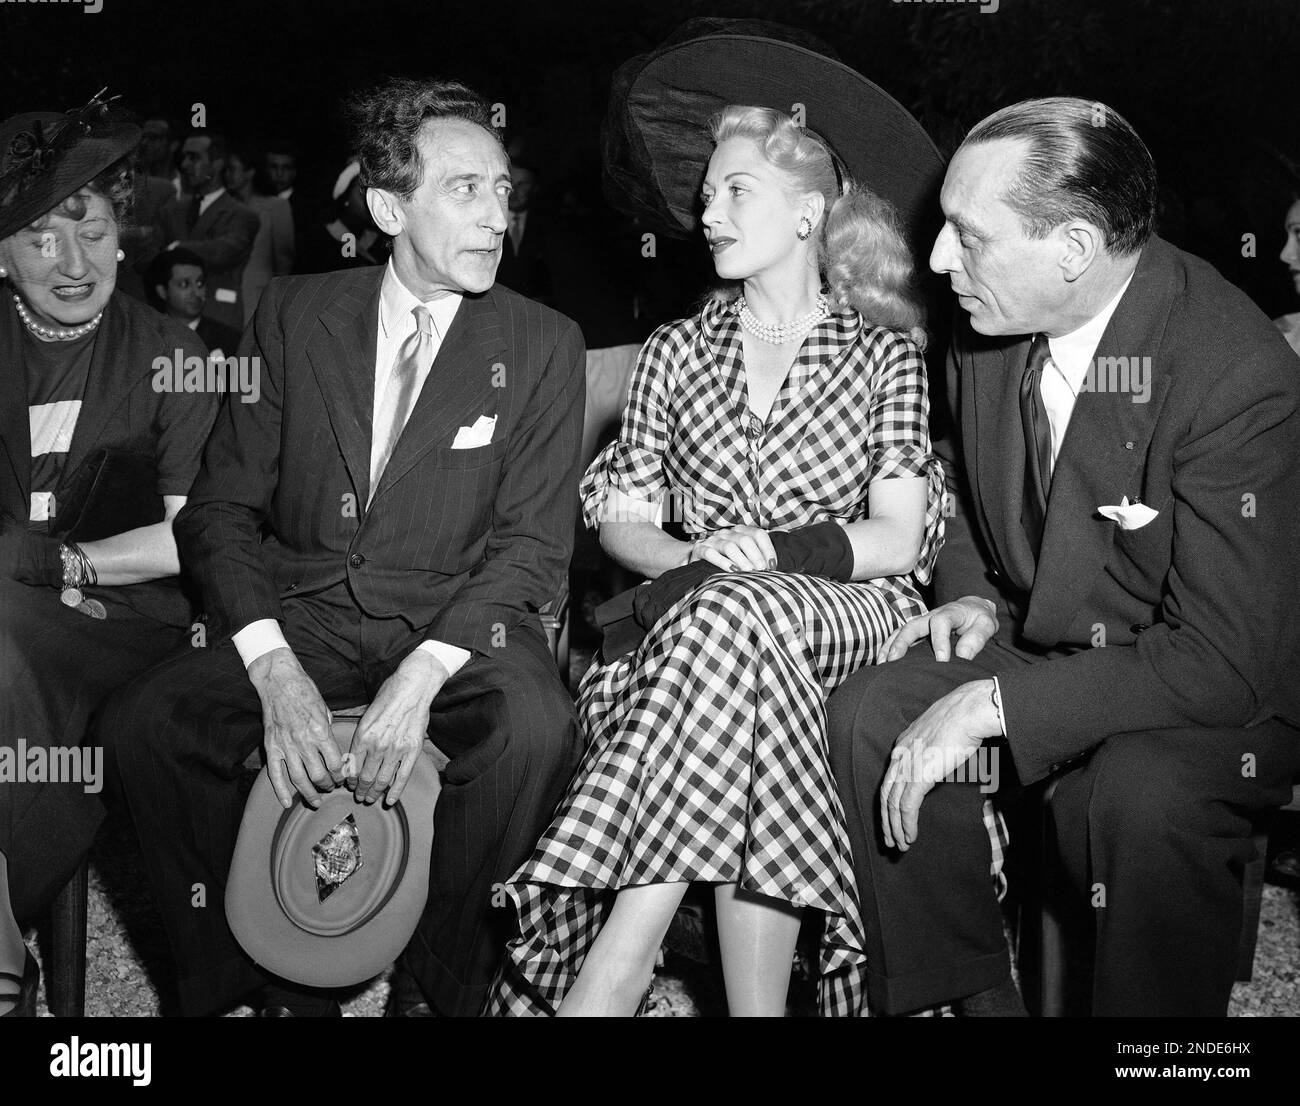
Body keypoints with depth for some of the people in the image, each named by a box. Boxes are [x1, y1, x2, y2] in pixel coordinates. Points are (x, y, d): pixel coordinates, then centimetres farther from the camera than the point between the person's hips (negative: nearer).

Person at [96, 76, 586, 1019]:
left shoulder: (541, 346, 2)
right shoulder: (297, 315, 5)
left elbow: (535, 543, -4)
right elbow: (222, 506, 2)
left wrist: (419, 677, -21)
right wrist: (273, 671, -16)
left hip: (459, 621, -1)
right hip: (300, 614, 2)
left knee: (535, 727, -33)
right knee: (141, 723, -23)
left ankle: (439, 985, -10)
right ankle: (276, 981, -4)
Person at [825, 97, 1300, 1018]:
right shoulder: (989, 331, -4)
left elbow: (1222, 663, -28)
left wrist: (994, 704, -30)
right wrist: (974, 597, -4)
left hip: (1224, 688, -6)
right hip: (1036, 639, 6)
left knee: (1144, 794, -36)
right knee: (870, 715, -16)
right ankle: (969, 994, 0)